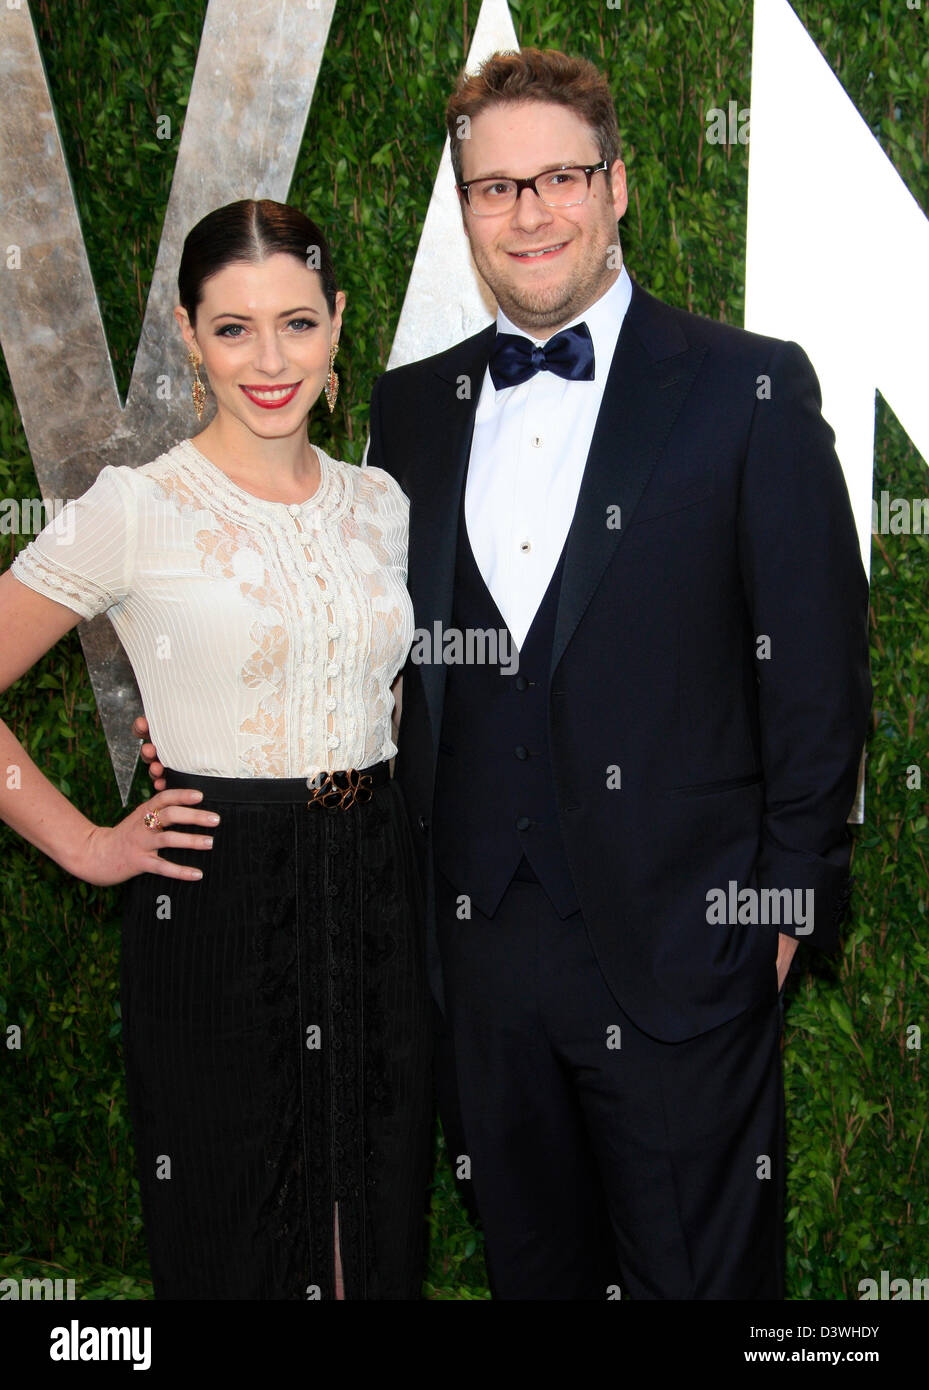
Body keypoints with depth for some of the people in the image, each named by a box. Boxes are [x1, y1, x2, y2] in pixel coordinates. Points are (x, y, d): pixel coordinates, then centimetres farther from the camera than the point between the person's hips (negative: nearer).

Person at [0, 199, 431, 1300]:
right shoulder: (133, 510, -9)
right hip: (215, 908, -4)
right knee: (231, 1235, 11)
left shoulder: (379, 503, 6)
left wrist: (375, 810, 10)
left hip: (376, 894, 5)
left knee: (376, 1225, 15)